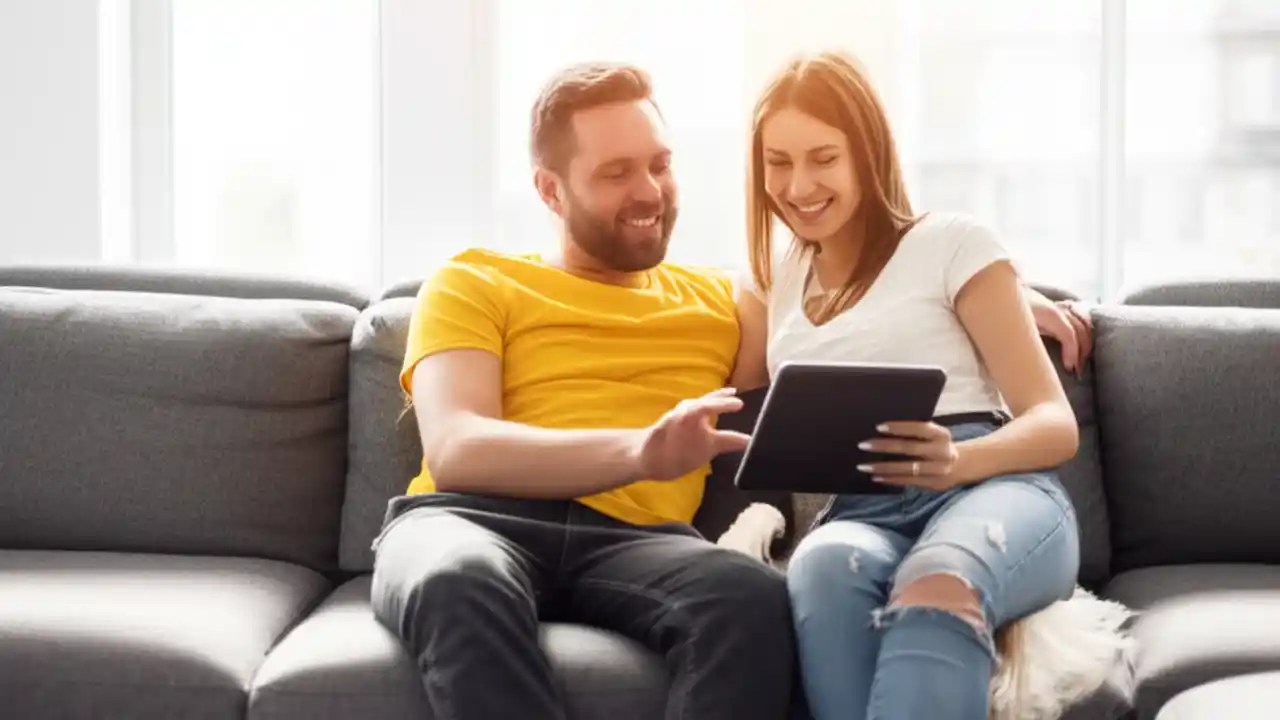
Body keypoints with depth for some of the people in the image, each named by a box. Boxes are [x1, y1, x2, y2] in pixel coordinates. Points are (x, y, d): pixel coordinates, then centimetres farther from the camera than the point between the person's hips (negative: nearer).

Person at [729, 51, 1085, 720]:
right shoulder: (773, 282, 24)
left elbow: (1055, 423, 2)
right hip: (858, 514, 3)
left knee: (938, 587, -41)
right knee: (824, 567, -37)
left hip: (995, 487, -3)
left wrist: (958, 460, -19)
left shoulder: (953, 242, 10)